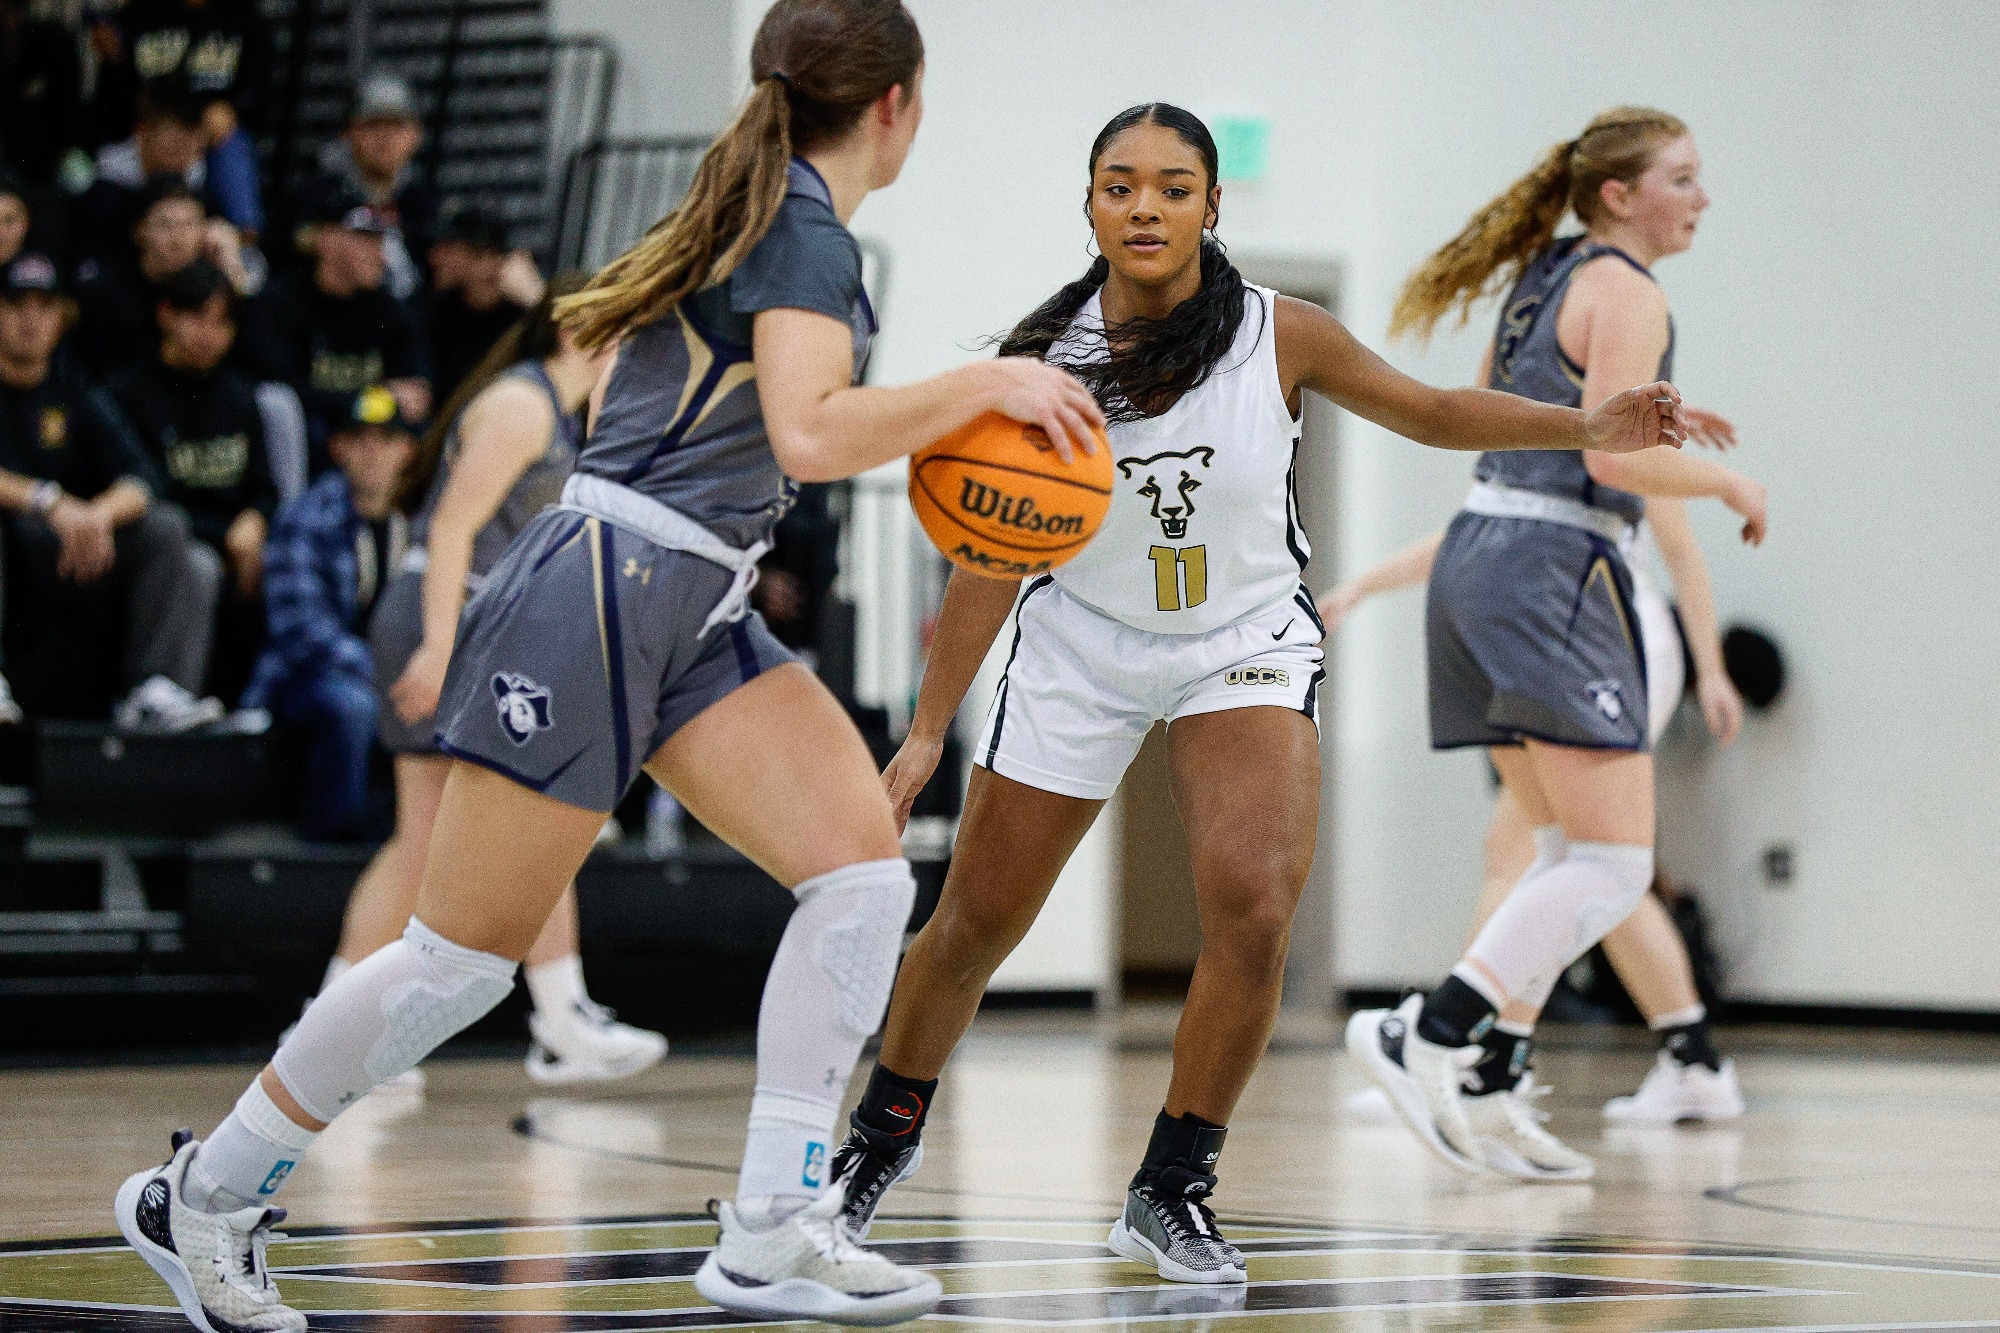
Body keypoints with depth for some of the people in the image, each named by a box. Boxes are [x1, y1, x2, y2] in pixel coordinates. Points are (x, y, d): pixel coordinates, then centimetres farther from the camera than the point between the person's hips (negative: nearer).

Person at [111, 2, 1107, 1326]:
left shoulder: (764, 208, 16)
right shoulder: (806, 229, -13)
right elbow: (810, 436, -27)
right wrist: (981, 385, -17)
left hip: (693, 615, 10)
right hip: (603, 589, -10)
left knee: (864, 865, -6)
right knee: (466, 954, -2)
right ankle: (204, 1193, 13)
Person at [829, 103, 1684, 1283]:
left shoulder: (1283, 337, -16)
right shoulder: (1042, 360, -16)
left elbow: (1430, 412, 0)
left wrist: (1583, 427, -15)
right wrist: (929, 730, -7)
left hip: (1243, 650, -1)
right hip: (1080, 649, 1)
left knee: (1254, 910, -22)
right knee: (974, 925, 8)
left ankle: (1172, 1191, -6)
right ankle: (887, 1131, 36)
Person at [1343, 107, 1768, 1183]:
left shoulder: (1543, 281, 19)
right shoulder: (1624, 292, -8)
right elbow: (1615, 458, -19)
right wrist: (1730, 485, -3)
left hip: (1480, 562, 10)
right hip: (1552, 575, -10)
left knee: (1572, 851, 14)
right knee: (1615, 864, -10)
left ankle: (1486, 1093, 8)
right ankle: (1427, 1037, -18)